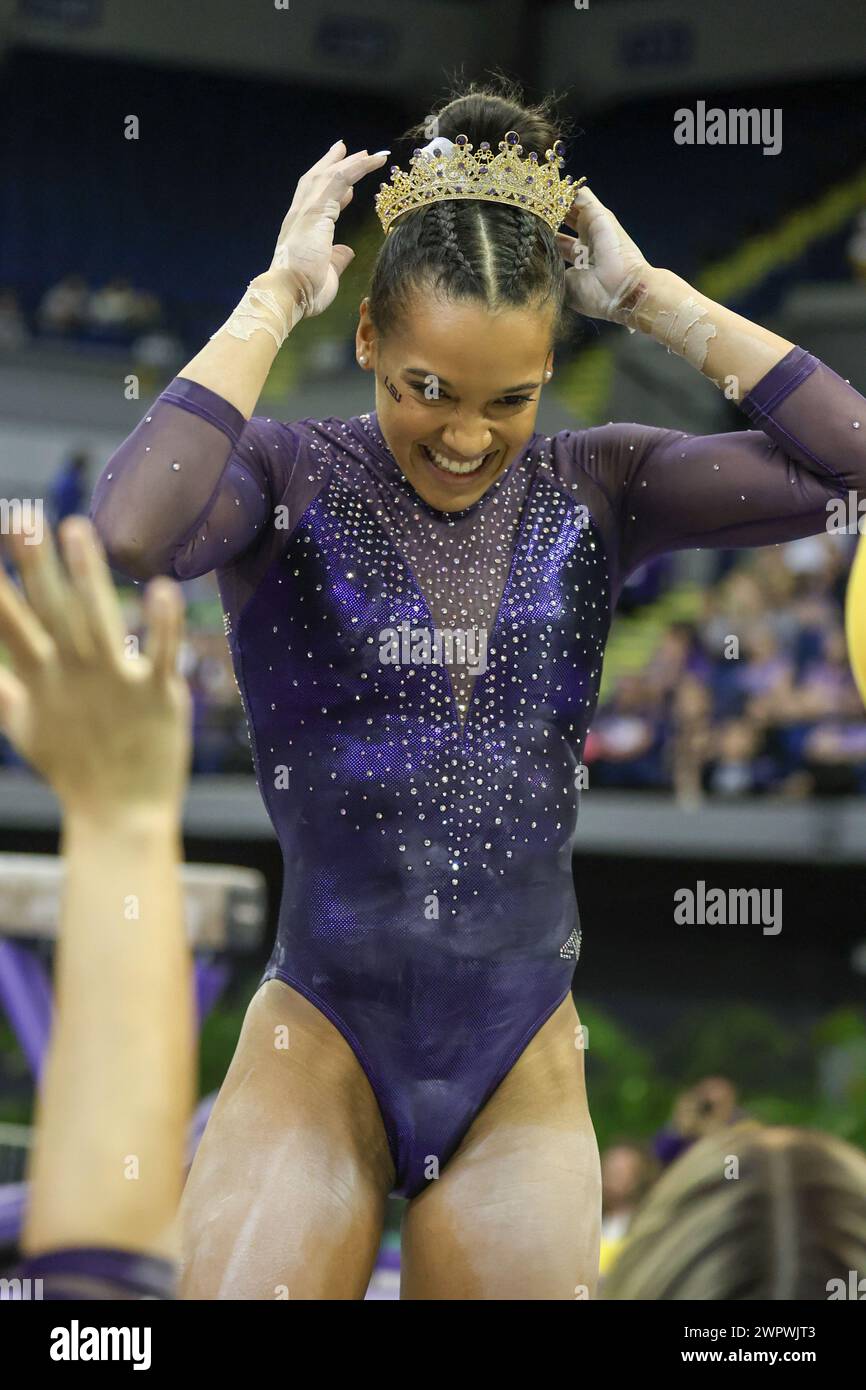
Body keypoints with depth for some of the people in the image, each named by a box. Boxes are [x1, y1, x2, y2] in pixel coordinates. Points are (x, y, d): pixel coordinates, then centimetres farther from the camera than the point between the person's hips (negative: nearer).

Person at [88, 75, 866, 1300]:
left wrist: (650, 298, -9)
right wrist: (275, 299, -20)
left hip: (523, 1069, 3)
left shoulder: (597, 492, 1)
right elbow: (131, 533, -31)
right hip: (323, 1050, -3)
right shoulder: (292, 479, -8)